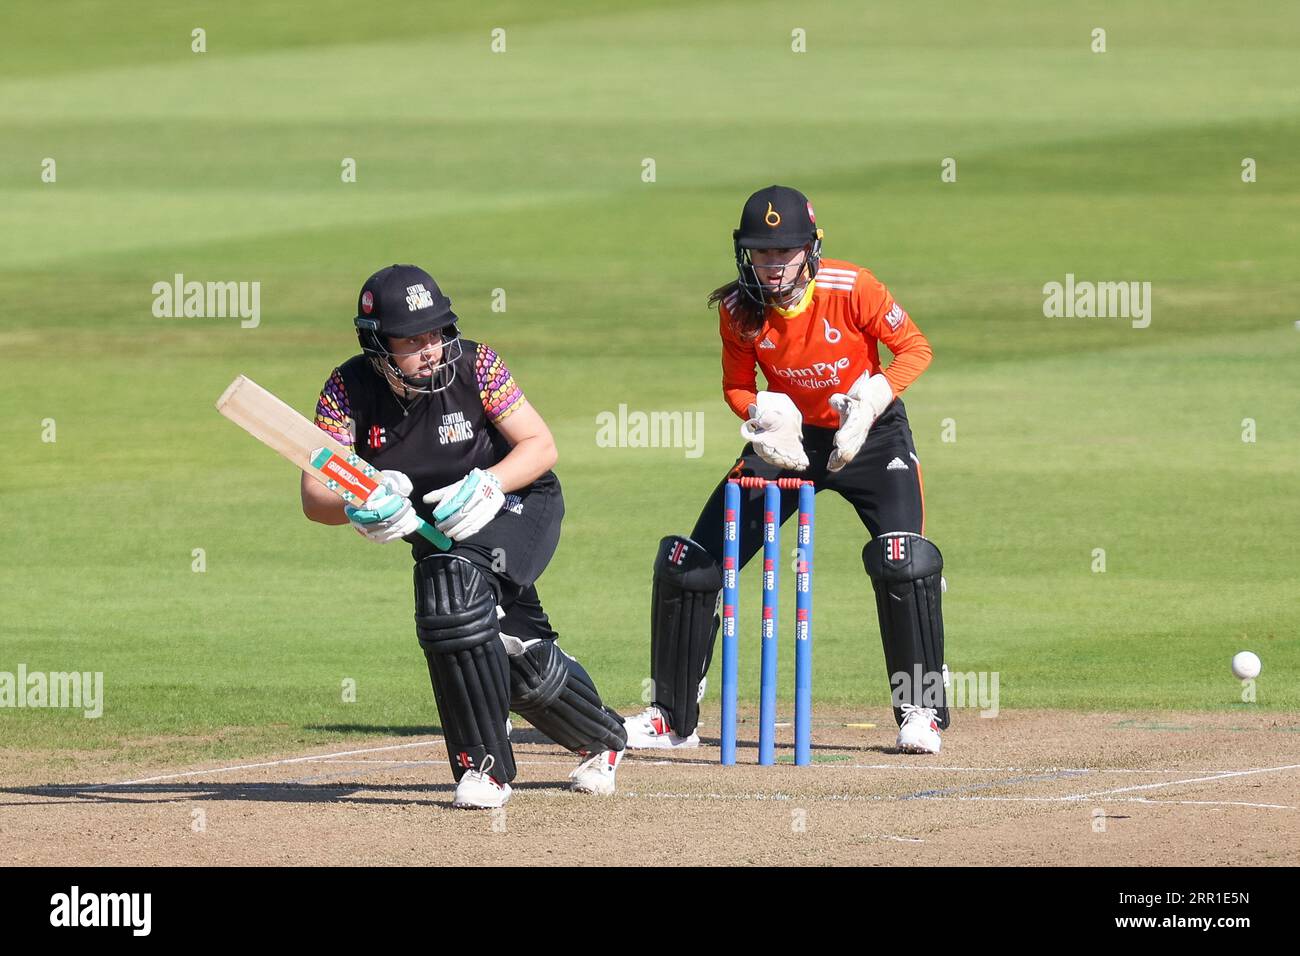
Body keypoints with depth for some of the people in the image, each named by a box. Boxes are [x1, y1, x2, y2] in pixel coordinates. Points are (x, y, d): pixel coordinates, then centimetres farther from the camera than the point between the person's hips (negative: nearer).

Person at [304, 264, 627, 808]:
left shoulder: (474, 365, -23)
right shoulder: (349, 390, -18)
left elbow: (541, 447, -16)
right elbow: (314, 499, -21)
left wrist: (488, 485, -34)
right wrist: (360, 508, -44)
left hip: (518, 502, -4)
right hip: (438, 533, 4)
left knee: (452, 582, -33)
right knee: (522, 662, 3)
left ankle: (484, 767, -25)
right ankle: (602, 739, 37)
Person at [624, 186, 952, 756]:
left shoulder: (850, 289, -24)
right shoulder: (738, 309, -16)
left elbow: (914, 347, -14)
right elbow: (737, 387, -2)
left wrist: (872, 401, -29)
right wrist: (763, 414, -24)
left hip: (871, 432, -3)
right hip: (788, 438, 3)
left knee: (904, 562, -25)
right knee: (689, 564, -2)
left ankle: (921, 713, -8)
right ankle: (672, 716, 13)